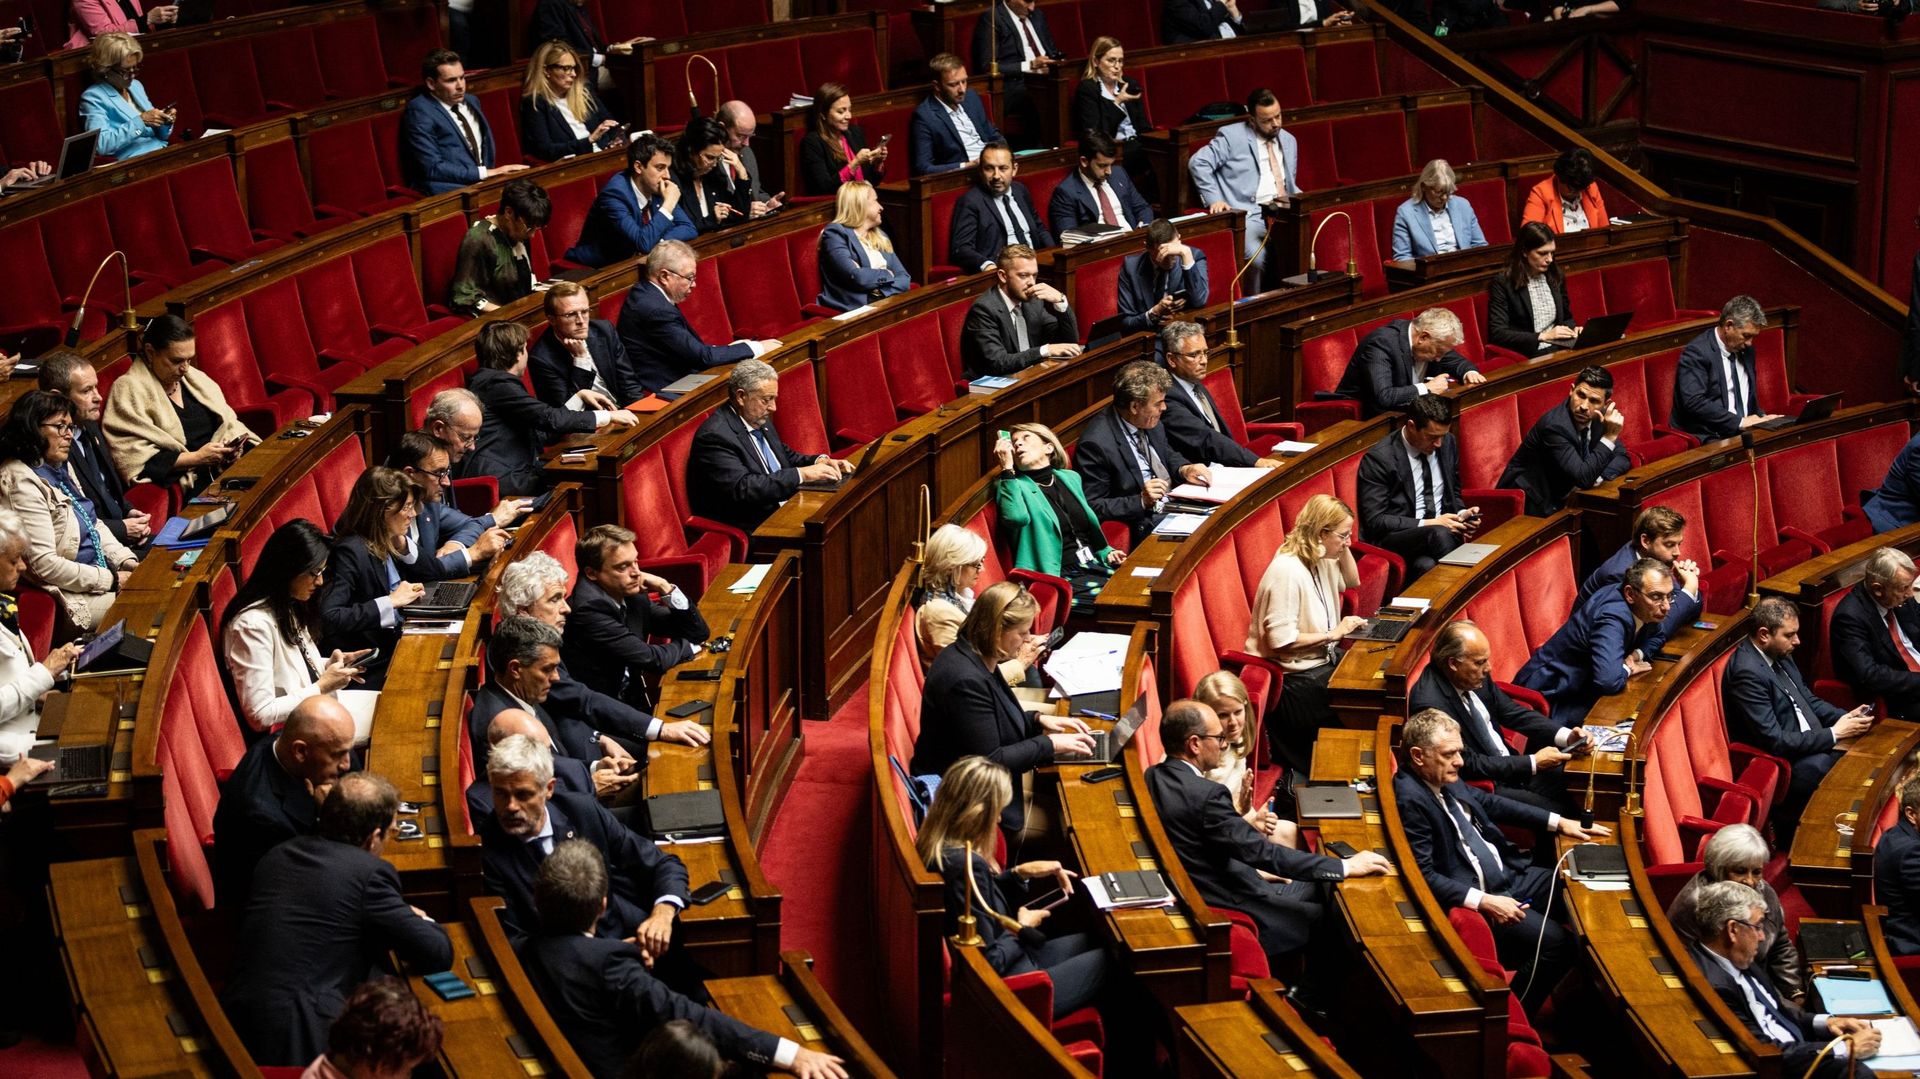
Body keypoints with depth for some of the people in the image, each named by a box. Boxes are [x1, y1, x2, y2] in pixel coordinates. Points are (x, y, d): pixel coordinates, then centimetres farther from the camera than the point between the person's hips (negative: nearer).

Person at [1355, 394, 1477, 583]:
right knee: (1439, 534, -36)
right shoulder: (1379, 458, -10)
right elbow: (1374, 521, -11)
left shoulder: (1448, 444, 8)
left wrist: (1462, 514, 1)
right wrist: (1428, 524, -17)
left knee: (1426, 566, -34)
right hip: (1393, 541, -4)